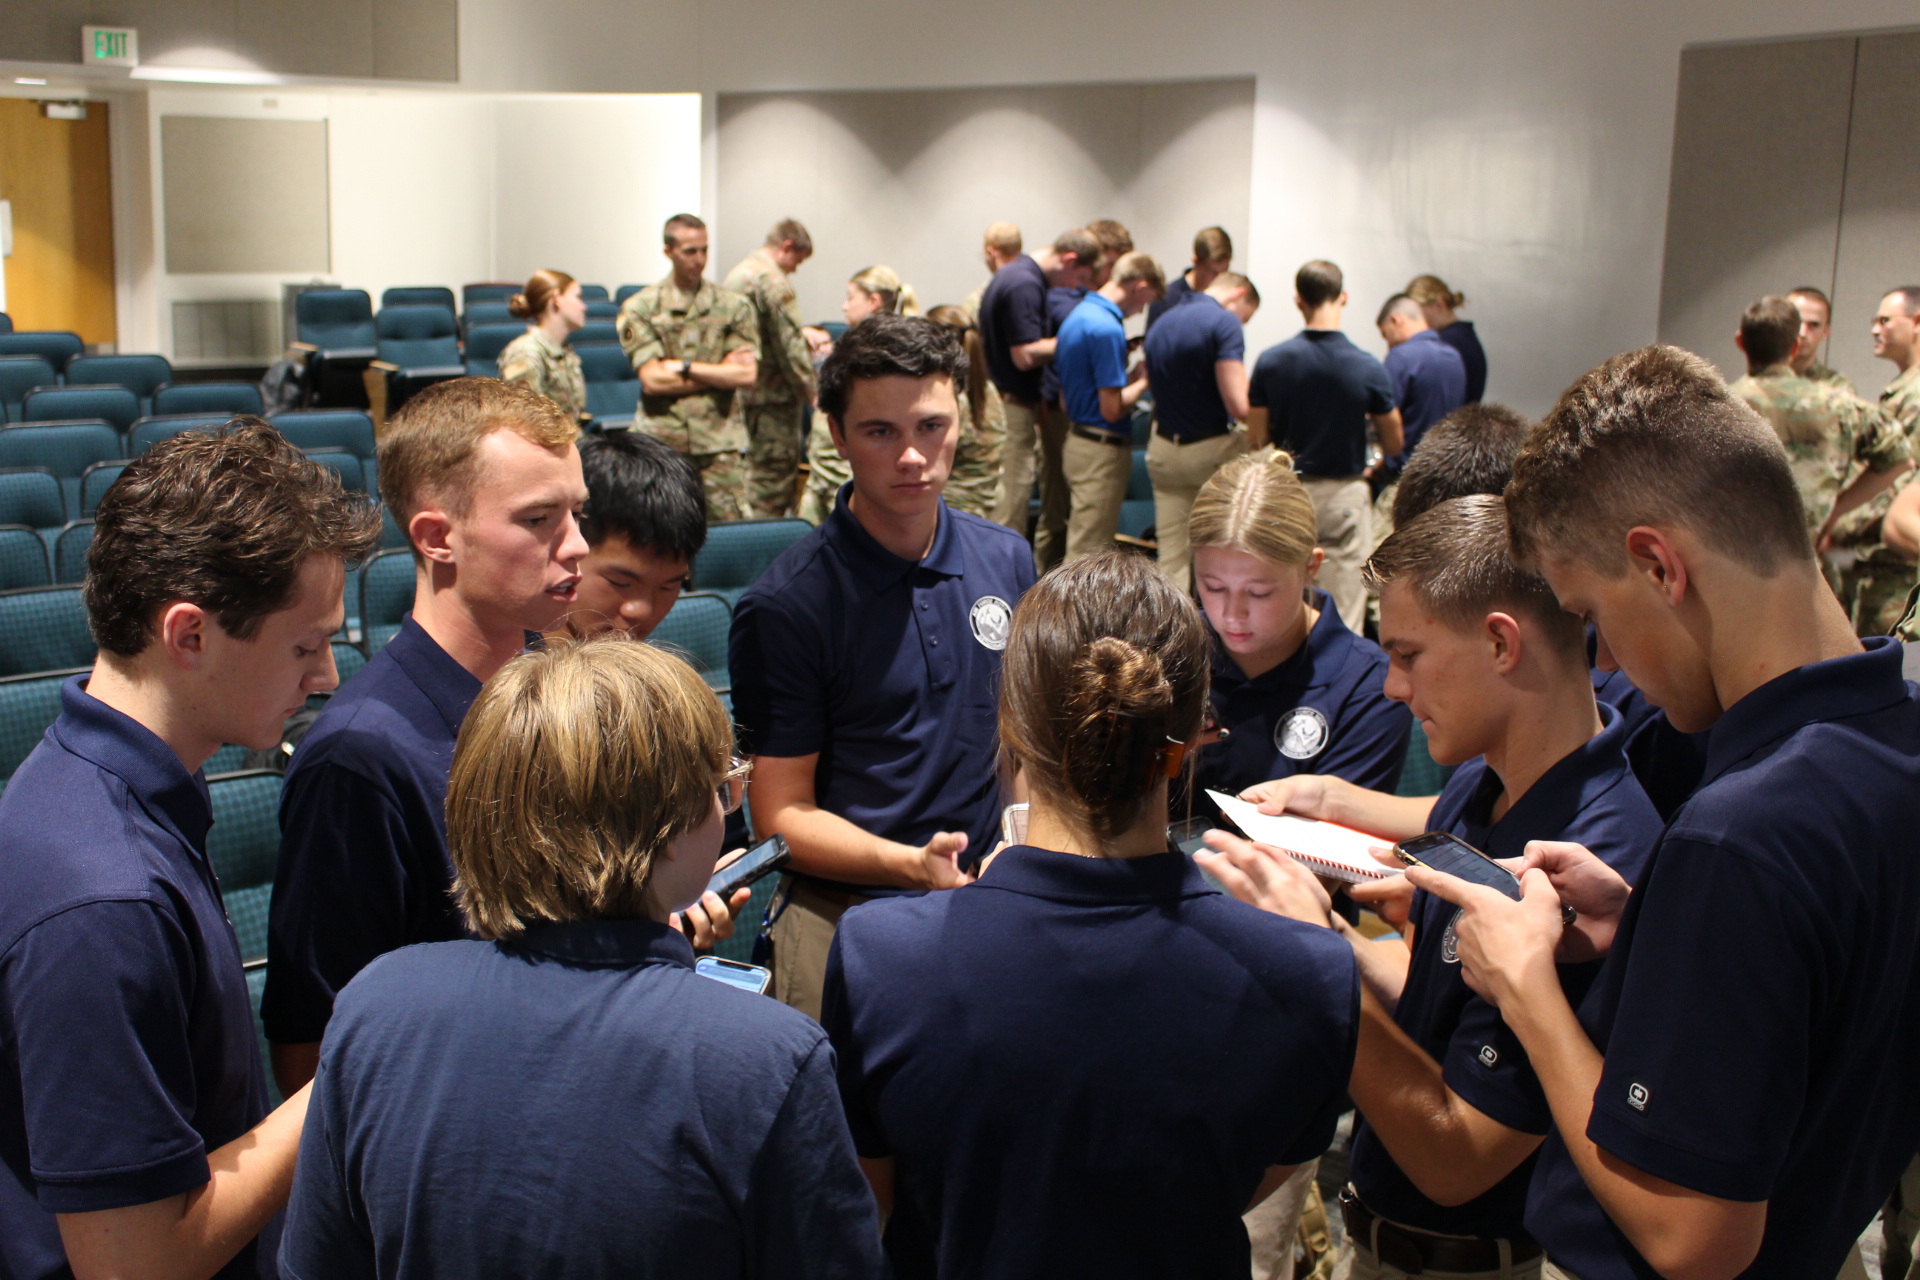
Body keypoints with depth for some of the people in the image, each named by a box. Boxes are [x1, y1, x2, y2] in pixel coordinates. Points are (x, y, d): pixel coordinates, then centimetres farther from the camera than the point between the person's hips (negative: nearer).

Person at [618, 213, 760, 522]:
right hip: (661, 442, 0)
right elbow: (652, 380, -6)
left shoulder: (734, 306, 8)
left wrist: (685, 367, -7)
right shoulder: (640, 308, 4)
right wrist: (720, 373, -5)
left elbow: (748, 375, -2)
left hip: (720, 441, 0)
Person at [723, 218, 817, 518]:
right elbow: (790, 347, -17)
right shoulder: (773, 281, -15)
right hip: (772, 397, -9)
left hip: (739, 392, 9)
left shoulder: (735, 275, 16)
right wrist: (813, 392, -11)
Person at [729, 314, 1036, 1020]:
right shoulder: (783, 604, -7)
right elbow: (782, 815, -5)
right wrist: (914, 868, -20)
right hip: (841, 904, -4)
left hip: (988, 888, 4)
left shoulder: (1006, 559, 8)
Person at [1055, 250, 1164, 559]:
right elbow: (1112, 409, -21)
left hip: (1076, 439, 10)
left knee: (1082, 544, 17)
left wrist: (1129, 376, 12)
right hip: (1102, 451, -10)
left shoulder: (1079, 315, 11)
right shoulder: (1107, 328, -20)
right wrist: (1143, 381, -4)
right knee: (1089, 553, -3)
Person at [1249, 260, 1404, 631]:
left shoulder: (1270, 361, -7)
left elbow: (1256, 439, -2)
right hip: (1345, 496, -2)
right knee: (1344, 621, 2)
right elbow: (1393, 444, -1)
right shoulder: (1367, 368, -11)